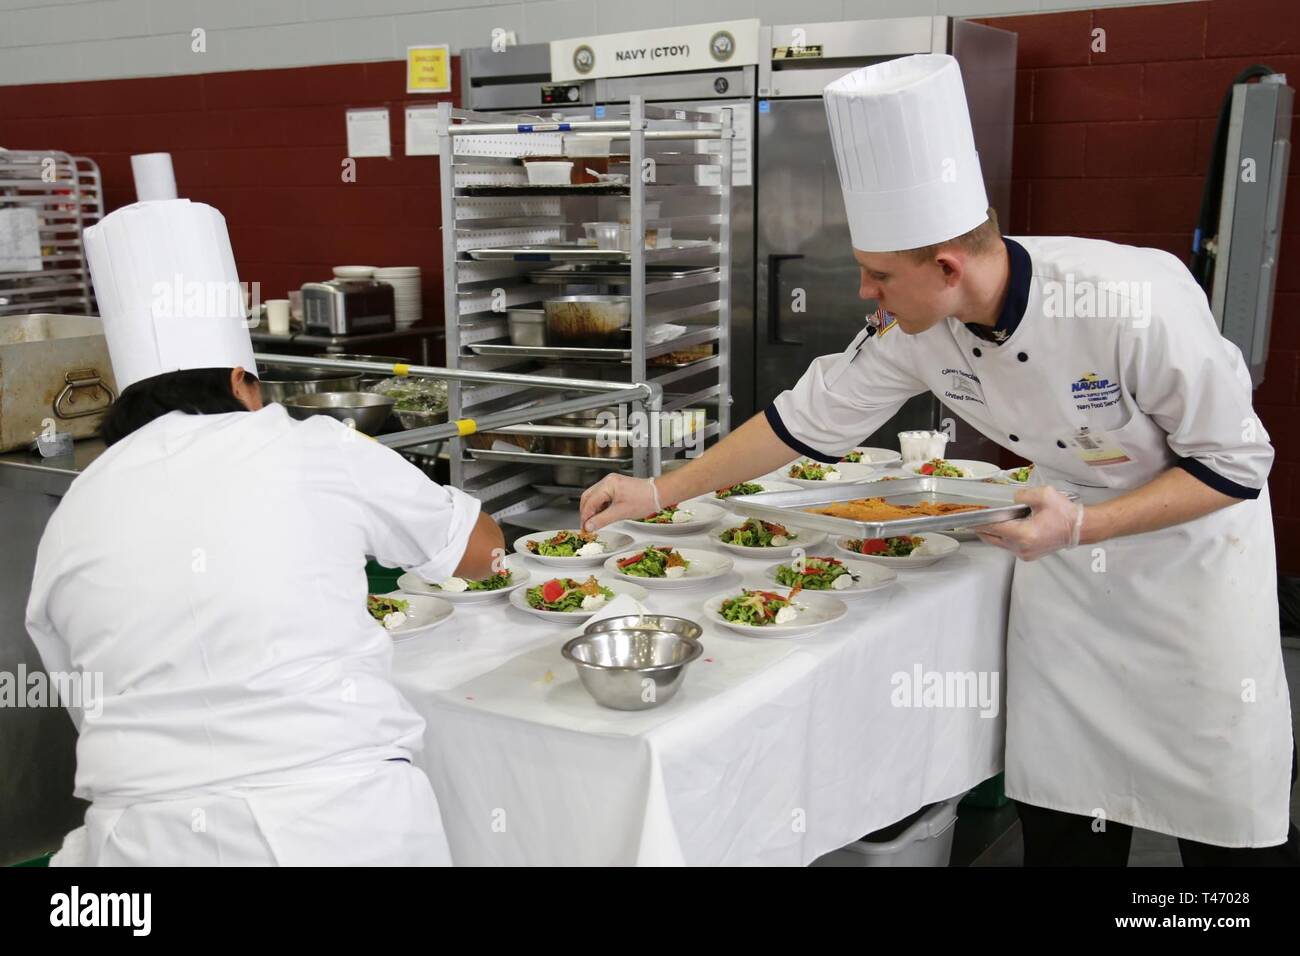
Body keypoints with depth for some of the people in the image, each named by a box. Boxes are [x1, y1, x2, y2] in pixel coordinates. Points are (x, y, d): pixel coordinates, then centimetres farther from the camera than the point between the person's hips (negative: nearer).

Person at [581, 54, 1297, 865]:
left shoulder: (1134, 305, -34)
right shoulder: (915, 329, -18)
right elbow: (808, 419, -8)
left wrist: (1079, 527, -32)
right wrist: (659, 492, -8)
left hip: (1192, 540, -4)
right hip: (1071, 530, 4)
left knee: (1230, 810, 3)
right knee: (1059, 799, 9)